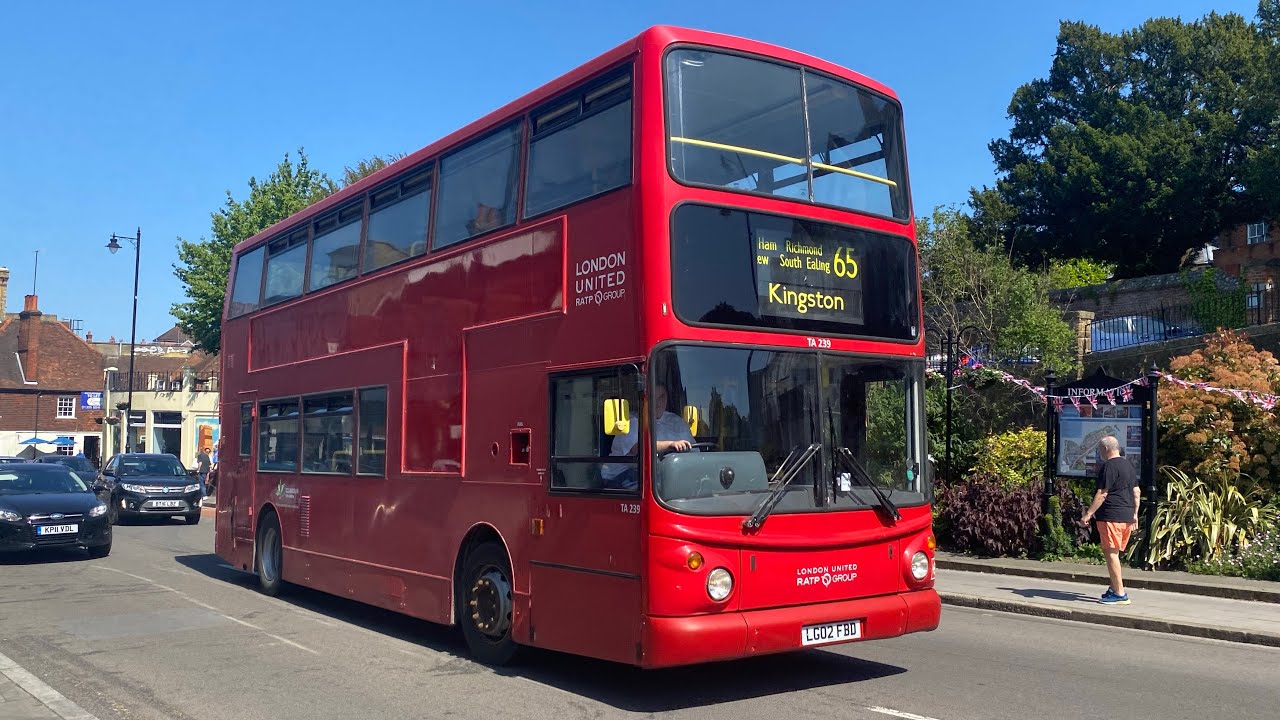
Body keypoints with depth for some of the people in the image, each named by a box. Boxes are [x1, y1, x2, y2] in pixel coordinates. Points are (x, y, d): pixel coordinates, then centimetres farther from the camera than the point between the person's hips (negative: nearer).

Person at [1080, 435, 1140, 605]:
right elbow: (1137, 492, 19)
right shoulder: (1128, 465, 16)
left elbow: (1102, 494, -17)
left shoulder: (1109, 466, -13)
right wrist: (1134, 514, 24)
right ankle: (1114, 589, 22)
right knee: (1114, 553, 17)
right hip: (1127, 517, 9)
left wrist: (1089, 513, -14)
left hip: (1111, 516, -9)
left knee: (1111, 553, -6)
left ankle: (1120, 594, -7)